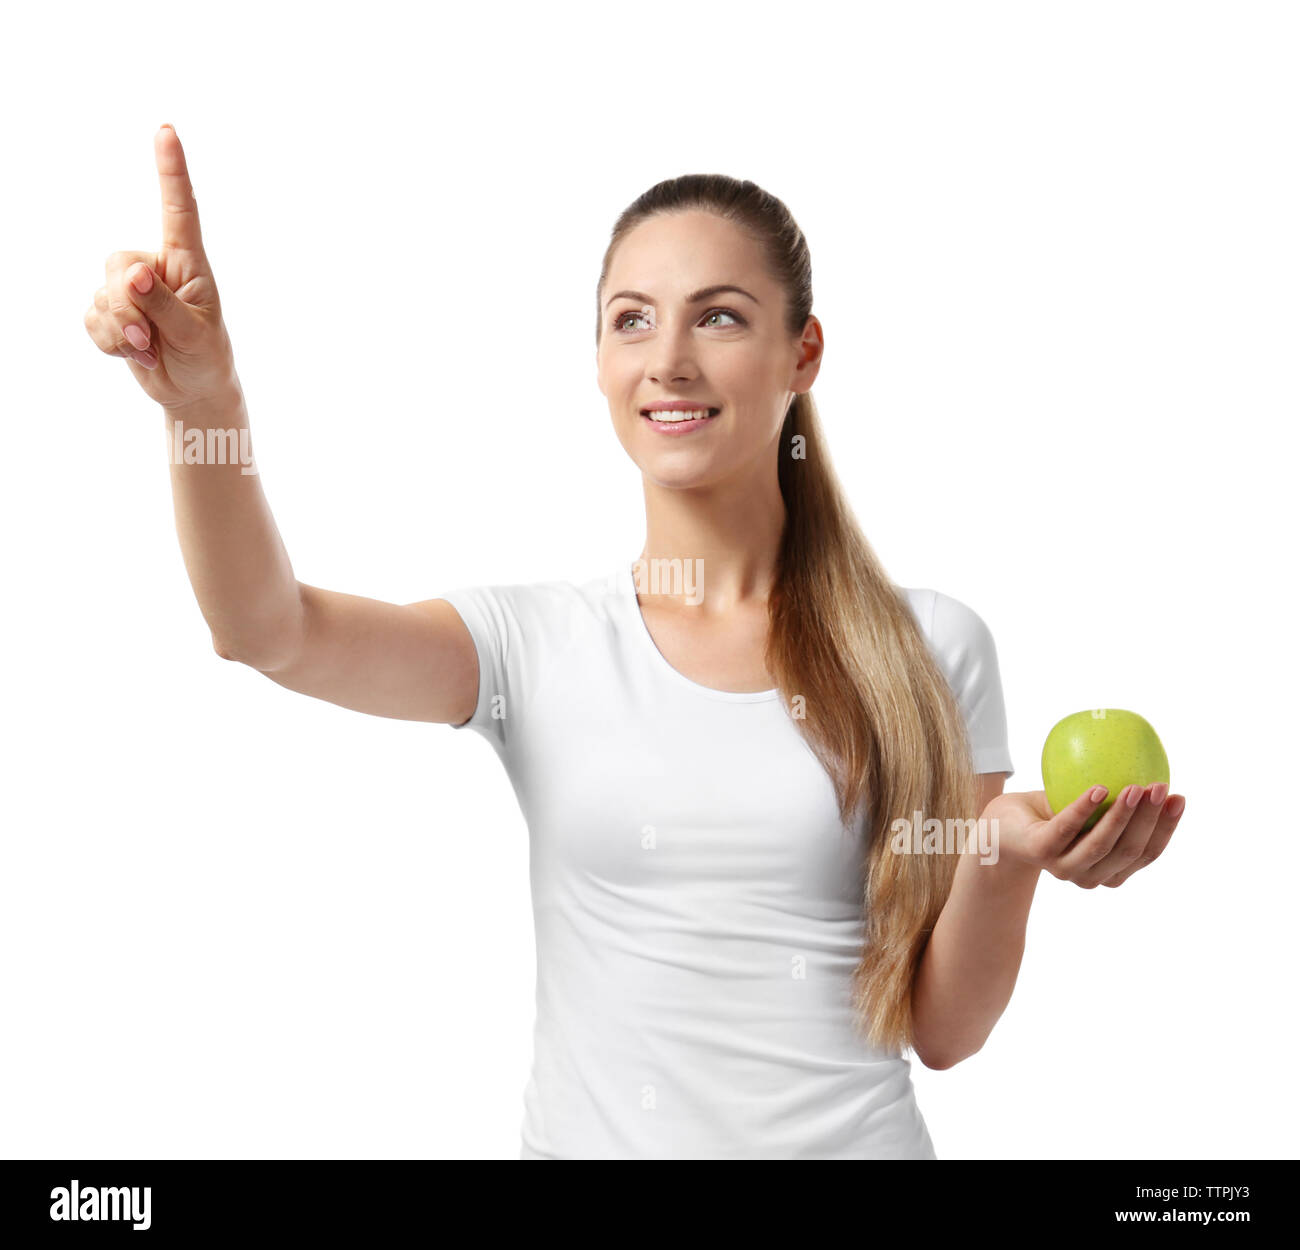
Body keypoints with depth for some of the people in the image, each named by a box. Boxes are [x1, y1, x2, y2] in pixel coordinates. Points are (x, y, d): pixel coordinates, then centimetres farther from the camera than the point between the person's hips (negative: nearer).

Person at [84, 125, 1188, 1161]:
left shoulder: (931, 649, -5)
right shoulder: (537, 640, -5)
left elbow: (941, 1031, -3)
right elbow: (273, 631, -22)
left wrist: (1008, 860, -20)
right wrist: (205, 399, -37)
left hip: (855, 1139, 0)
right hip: (593, 1138, 0)